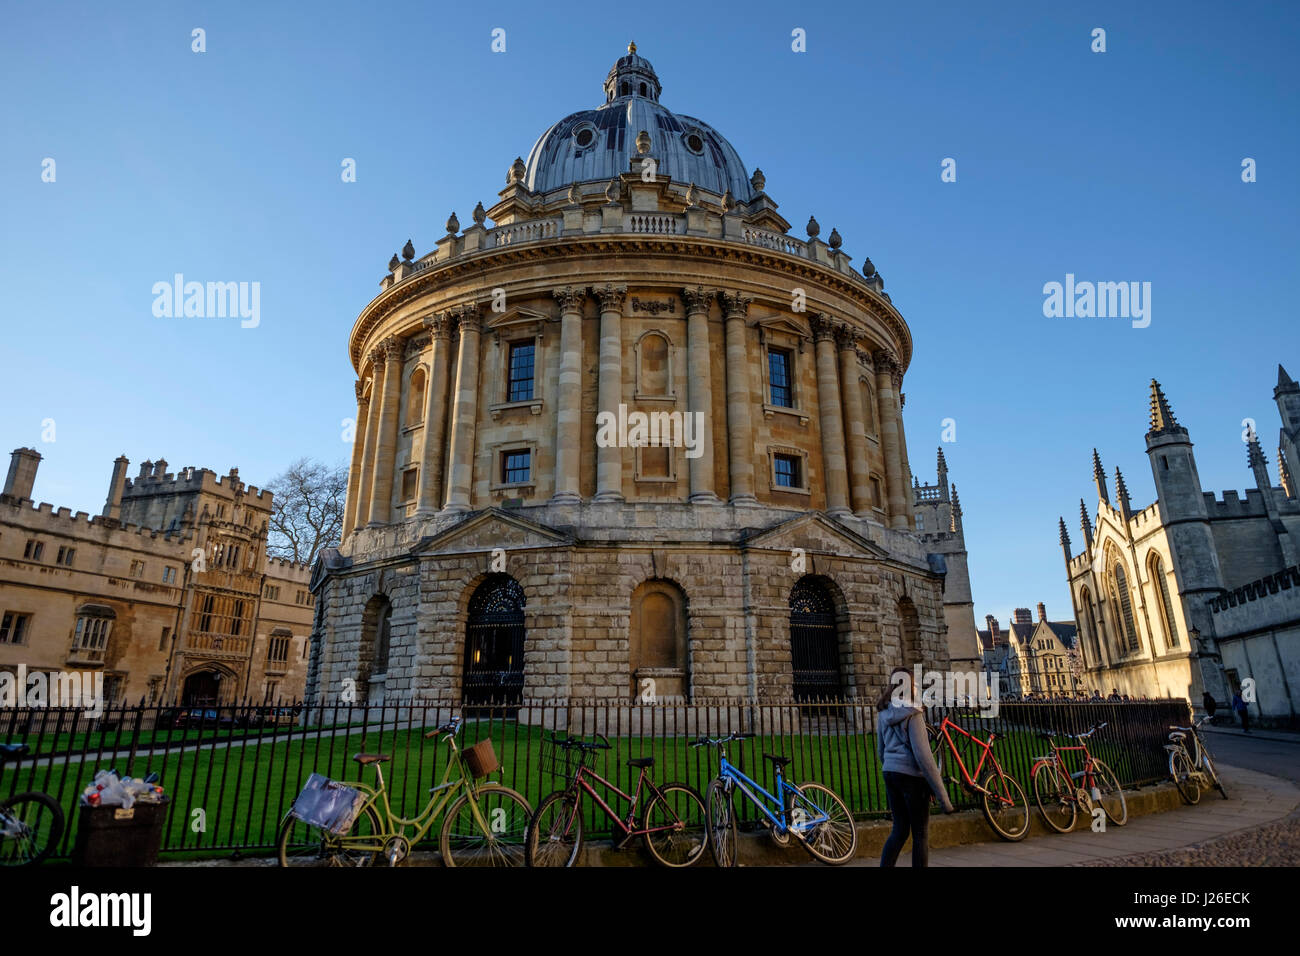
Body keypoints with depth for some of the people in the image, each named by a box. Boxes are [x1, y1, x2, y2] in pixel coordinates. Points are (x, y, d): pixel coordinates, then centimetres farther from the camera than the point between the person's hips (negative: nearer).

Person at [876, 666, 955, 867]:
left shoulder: (883, 714, 8)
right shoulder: (912, 714, -13)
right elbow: (923, 755, -17)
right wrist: (942, 795, -14)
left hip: (890, 775, 6)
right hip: (911, 776, -6)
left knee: (899, 830, 13)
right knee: (920, 833, 6)